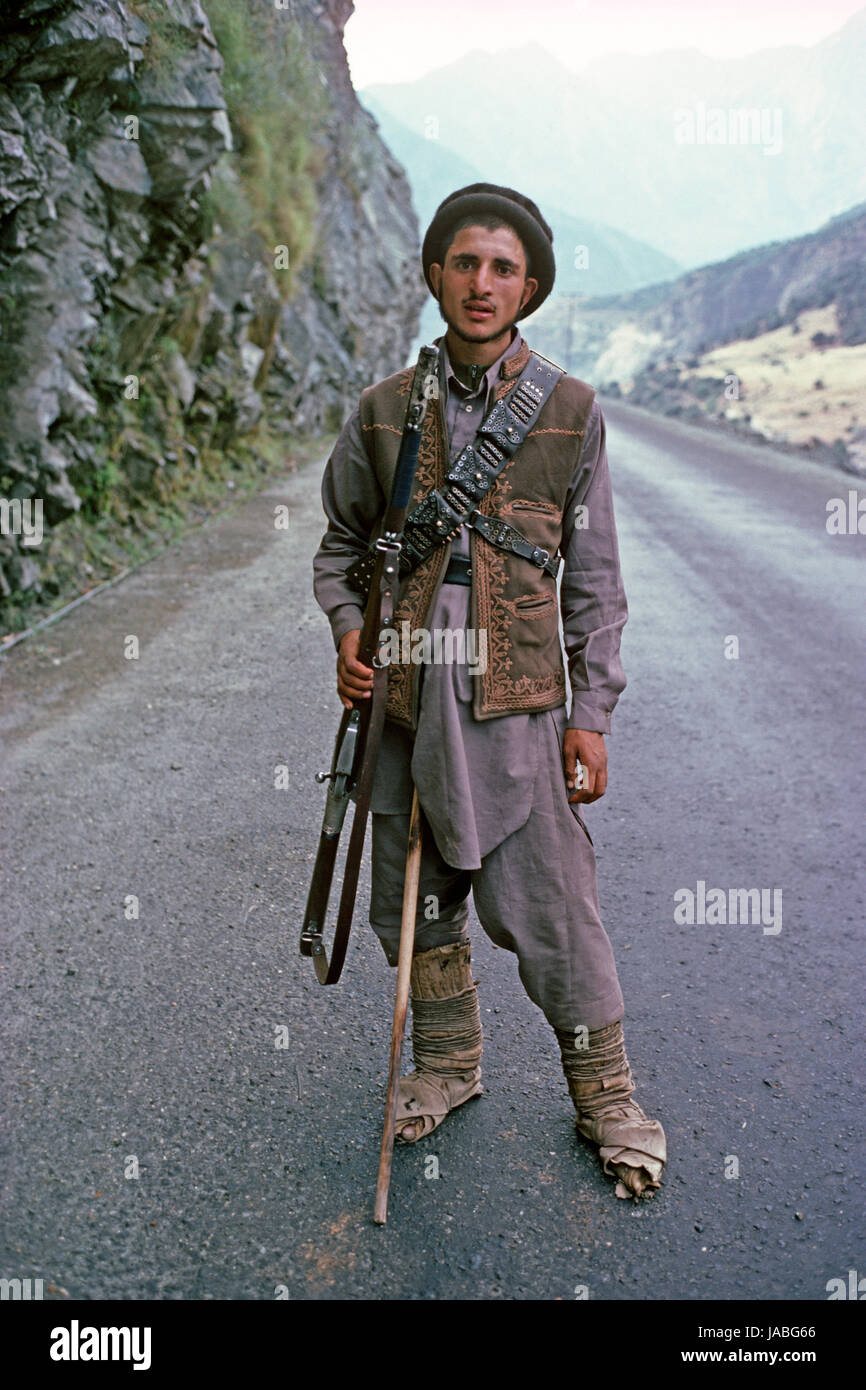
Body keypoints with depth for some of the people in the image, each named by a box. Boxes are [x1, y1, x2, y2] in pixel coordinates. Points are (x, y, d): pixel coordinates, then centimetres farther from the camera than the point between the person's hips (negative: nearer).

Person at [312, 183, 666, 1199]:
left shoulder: (569, 412, 2)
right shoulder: (383, 410, 5)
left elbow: (594, 581, 3)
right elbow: (341, 543, 15)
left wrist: (592, 715, -1)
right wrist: (348, 628, -4)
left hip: (516, 705, -2)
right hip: (405, 698, 3)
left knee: (551, 908, 0)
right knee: (417, 899, 14)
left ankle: (606, 1099, 22)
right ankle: (447, 1064, 37)